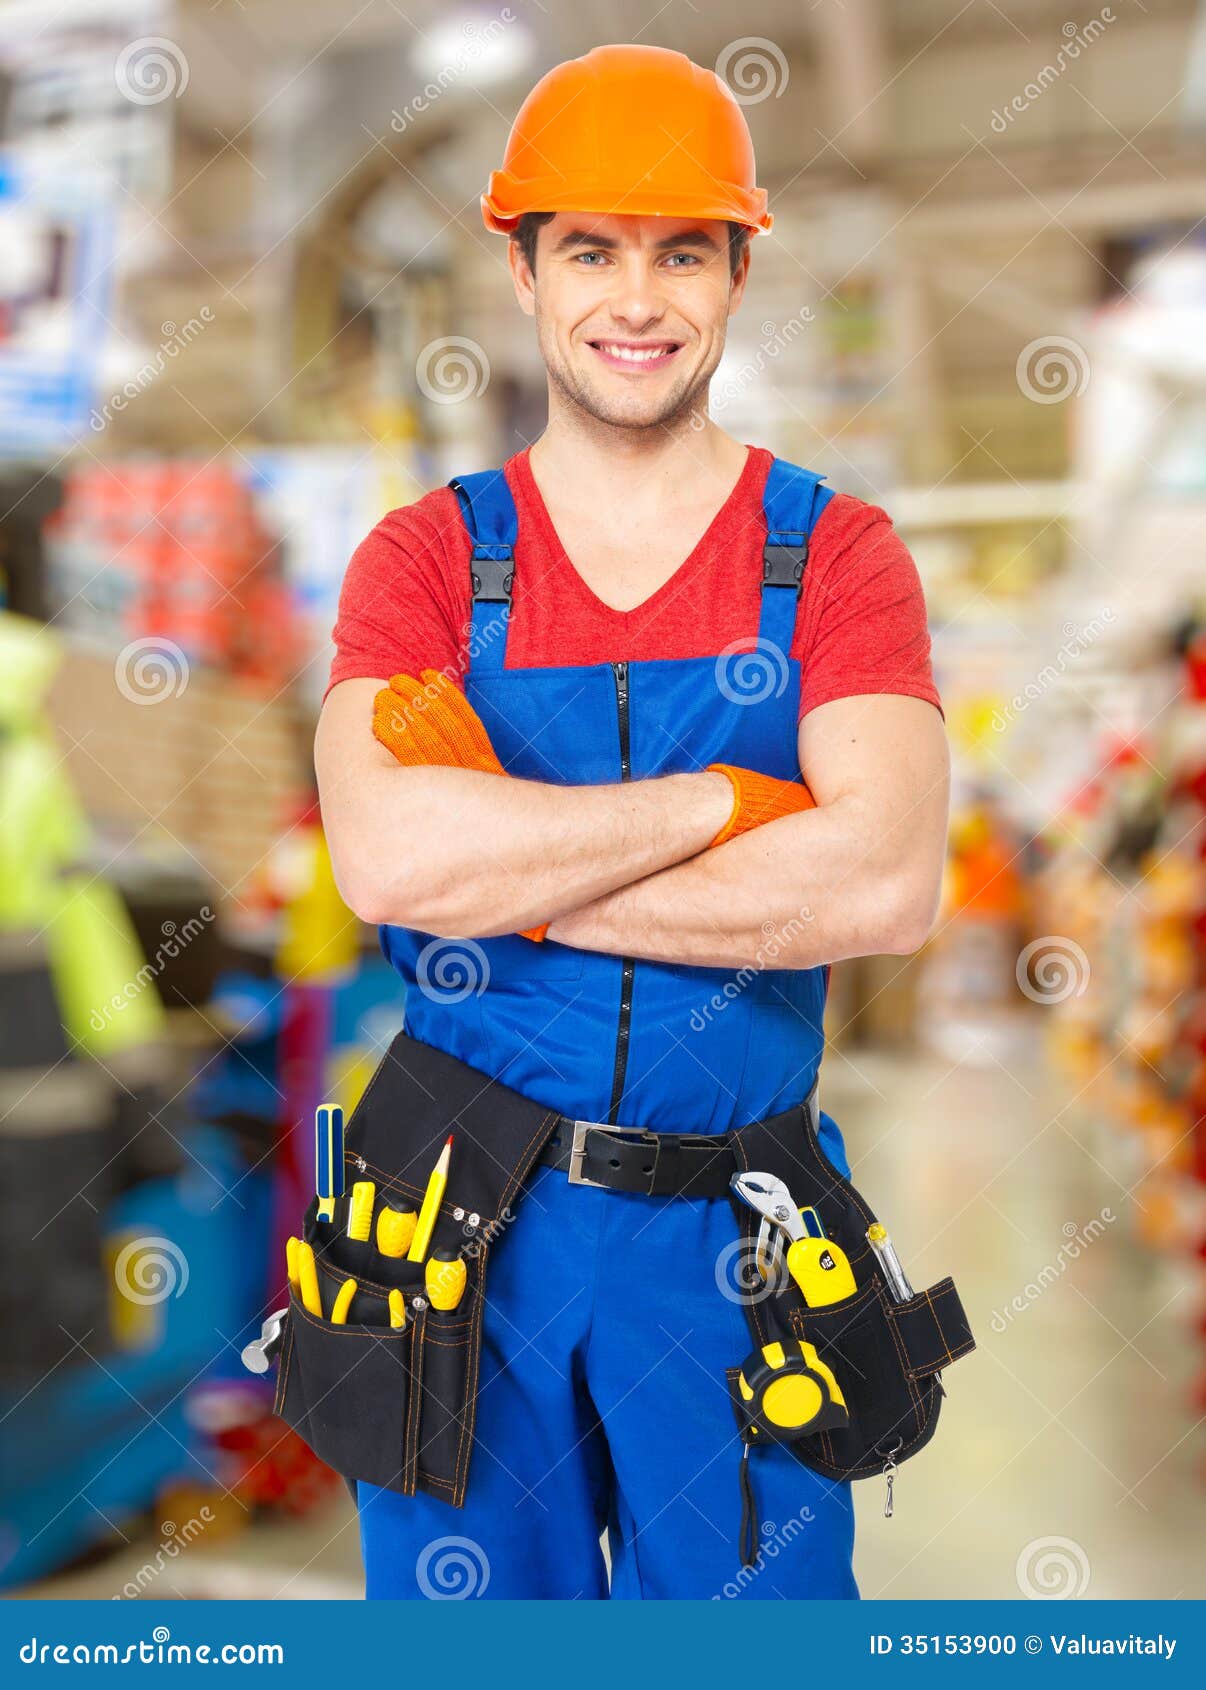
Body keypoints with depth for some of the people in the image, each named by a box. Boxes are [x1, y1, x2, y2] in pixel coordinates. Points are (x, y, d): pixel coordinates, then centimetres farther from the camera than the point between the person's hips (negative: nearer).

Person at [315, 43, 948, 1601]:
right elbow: (384, 857, -18)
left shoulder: (837, 555, -2)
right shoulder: (425, 557, 0)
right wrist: (731, 798, -18)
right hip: (467, 1229, 1)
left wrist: (511, 870, -17)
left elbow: (886, 885, -18)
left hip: (735, 1238, 0)